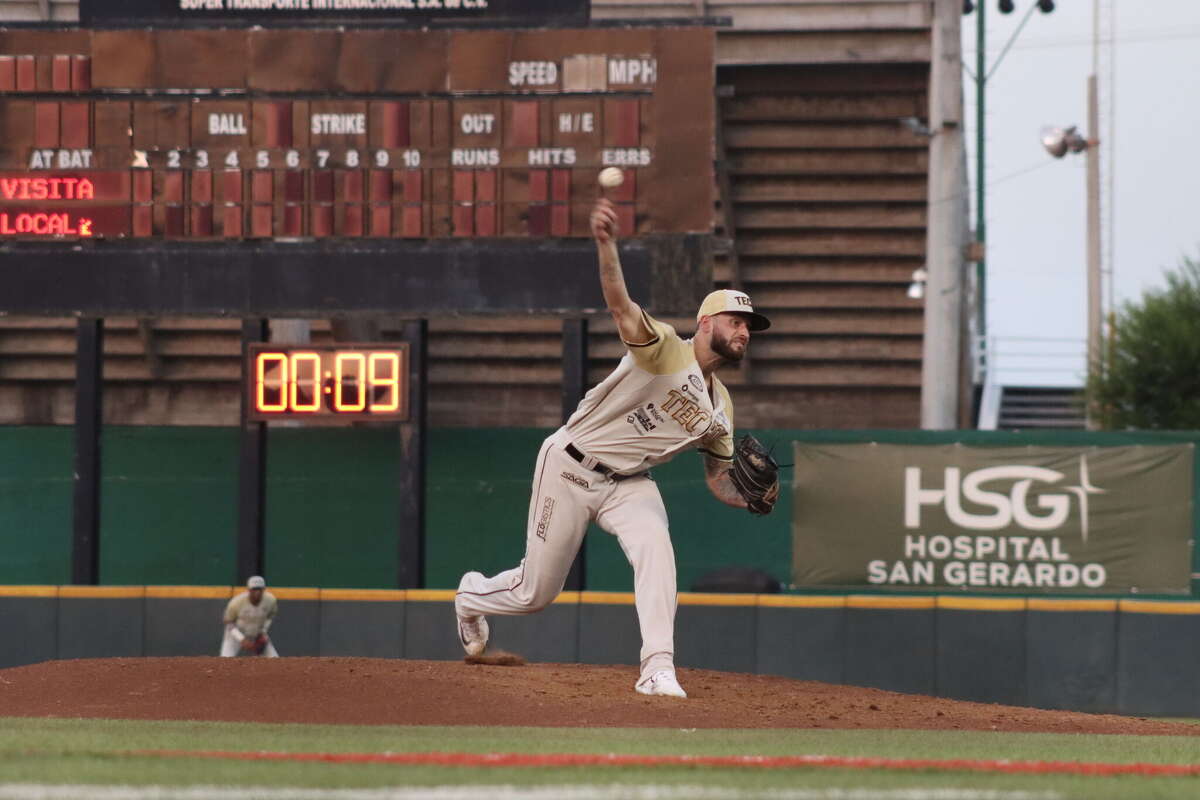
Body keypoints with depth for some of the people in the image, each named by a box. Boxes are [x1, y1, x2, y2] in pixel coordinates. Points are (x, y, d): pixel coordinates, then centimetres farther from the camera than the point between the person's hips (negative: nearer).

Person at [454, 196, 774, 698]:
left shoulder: (720, 410, 7)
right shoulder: (664, 347, -16)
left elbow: (719, 481, 14)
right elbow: (621, 305, -34)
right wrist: (606, 243, -55)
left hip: (627, 484, 5)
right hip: (570, 467, -5)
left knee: (654, 546, -28)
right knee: (536, 591, 3)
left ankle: (658, 670, -31)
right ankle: (472, 595, 39)